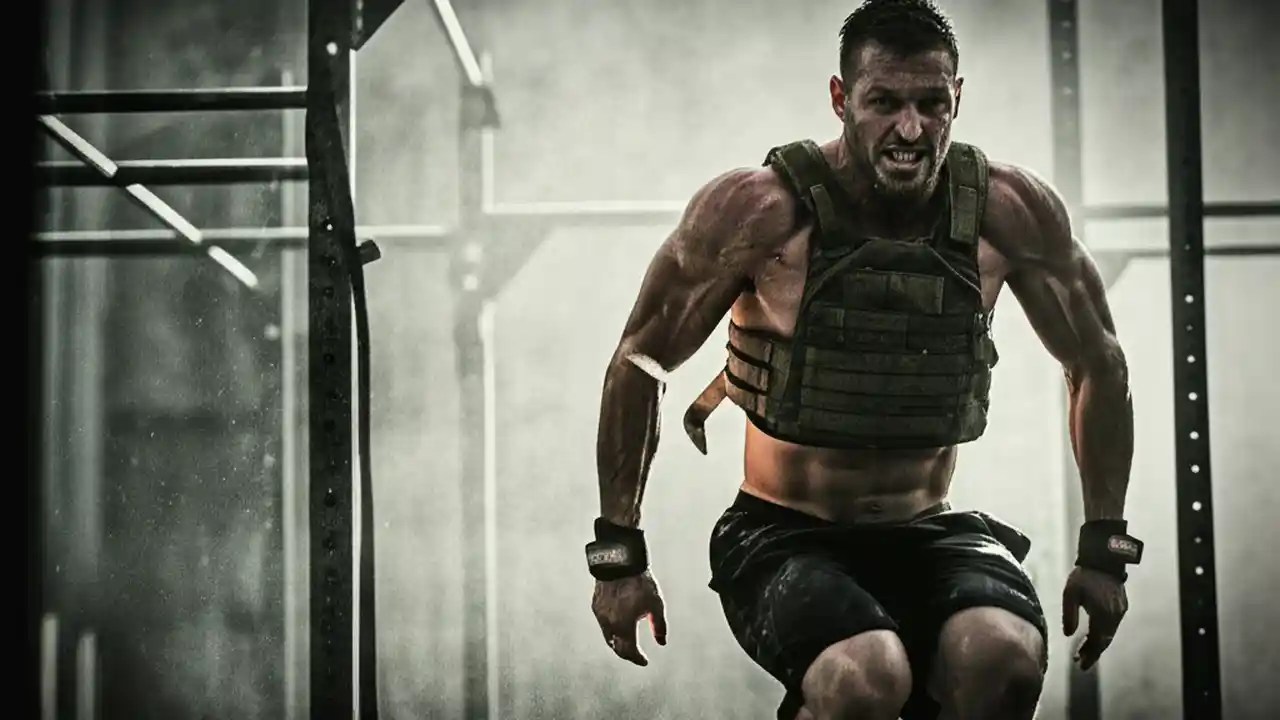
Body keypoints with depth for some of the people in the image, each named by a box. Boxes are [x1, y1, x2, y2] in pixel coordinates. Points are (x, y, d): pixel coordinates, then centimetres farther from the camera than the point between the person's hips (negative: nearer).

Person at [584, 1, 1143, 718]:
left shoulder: (1012, 209, -7)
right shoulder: (760, 208, -14)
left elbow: (1100, 366, 9)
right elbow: (640, 362, -2)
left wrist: (1105, 552, 8)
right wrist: (619, 555, -2)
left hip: (929, 533, 3)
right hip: (782, 537, -2)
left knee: (1006, 656, -30)